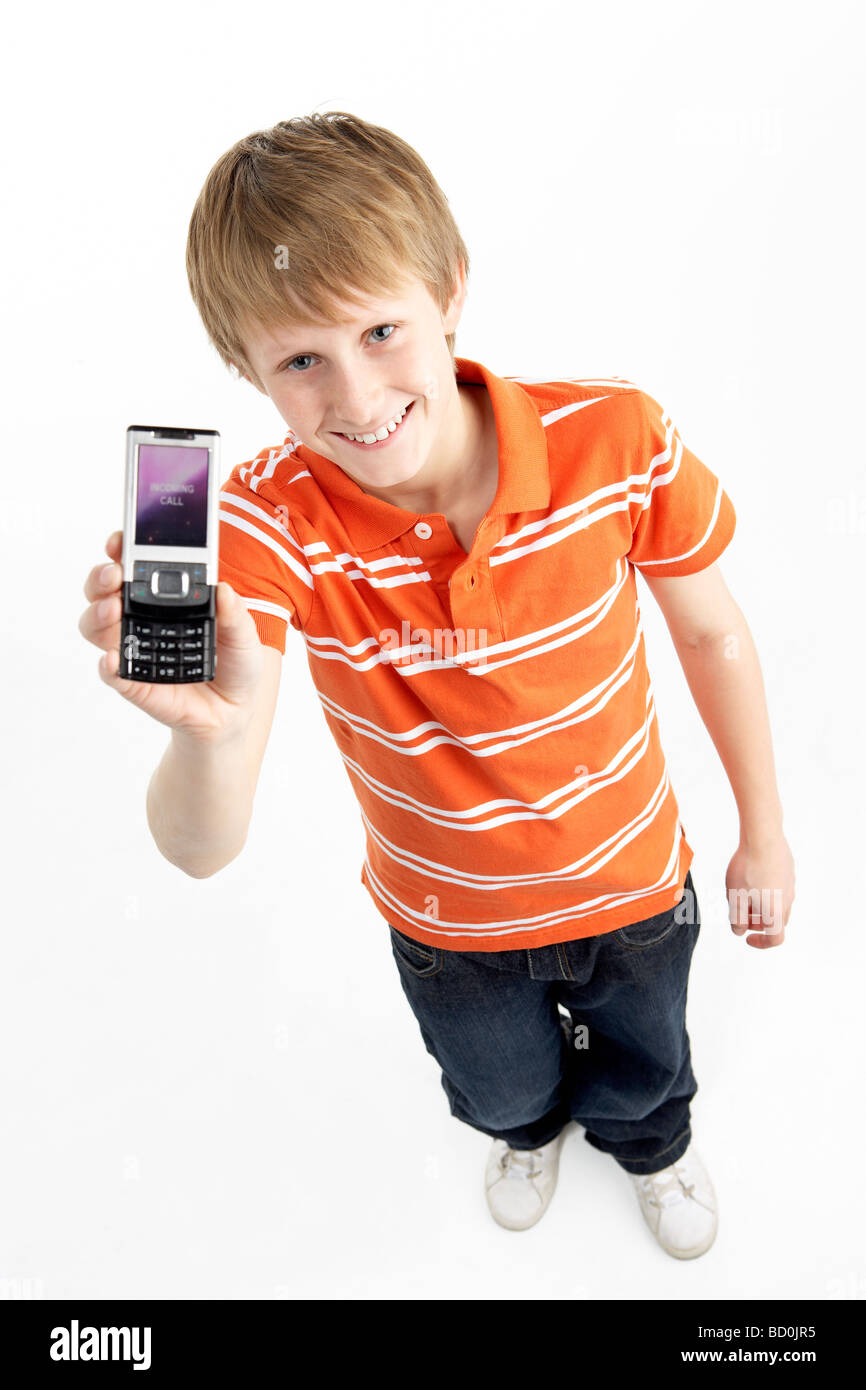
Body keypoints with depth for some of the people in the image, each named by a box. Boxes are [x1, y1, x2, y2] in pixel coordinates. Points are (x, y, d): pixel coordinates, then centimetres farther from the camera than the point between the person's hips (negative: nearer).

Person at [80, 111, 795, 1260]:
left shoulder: (616, 436, -29)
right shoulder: (267, 527, -30)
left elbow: (712, 633, -10)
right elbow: (202, 848, -36)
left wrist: (764, 835, 0)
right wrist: (208, 730, -60)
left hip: (632, 884, 0)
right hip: (448, 922, 0)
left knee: (642, 1069, 32)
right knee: (500, 1090, 33)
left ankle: (650, 1141, 73)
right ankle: (534, 1129, 74)